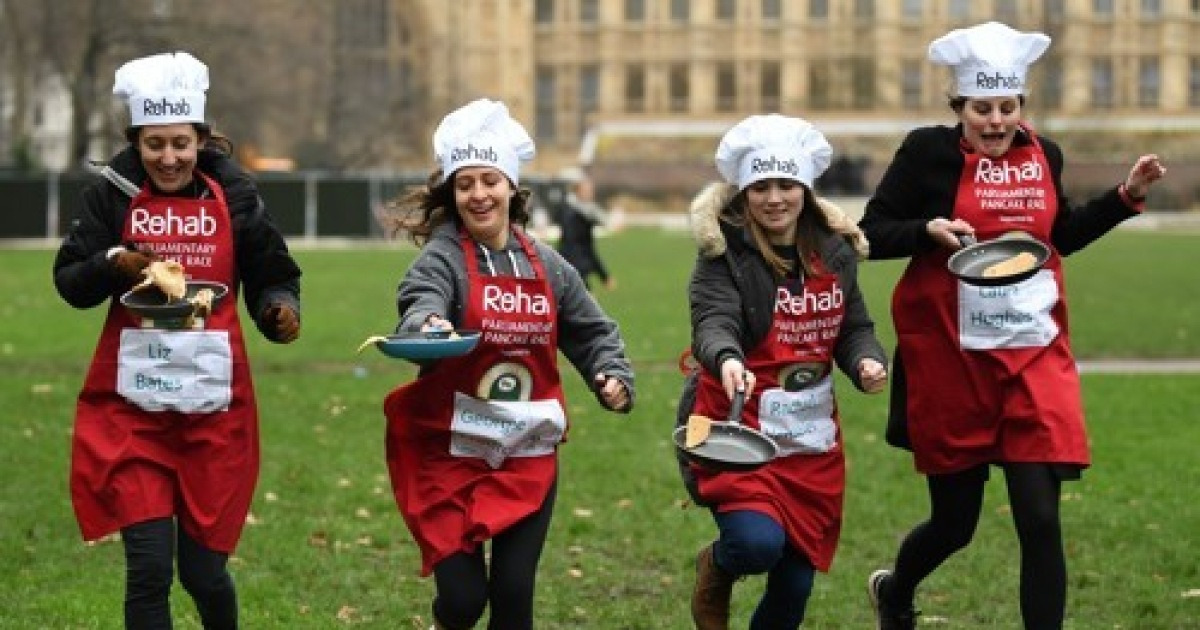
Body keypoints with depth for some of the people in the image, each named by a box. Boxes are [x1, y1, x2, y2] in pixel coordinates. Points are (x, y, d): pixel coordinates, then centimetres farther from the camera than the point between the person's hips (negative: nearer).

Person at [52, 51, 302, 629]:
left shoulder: (233, 196, 0)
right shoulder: (113, 193, -1)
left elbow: (272, 278, 5)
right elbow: (68, 281, 2)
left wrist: (281, 310, -17)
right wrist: (112, 264, -19)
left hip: (214, 405, 0)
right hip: (131, 404, 0)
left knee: (202, 569, 6)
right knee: (149, 565, -8)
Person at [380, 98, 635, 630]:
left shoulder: (545, 265, 7)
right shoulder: (442, 257, -8)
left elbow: (592, 331, 18)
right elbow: (419, 305, -30)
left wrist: (614, 376, -1)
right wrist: (429, 327, -52)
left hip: (528, 457, 4)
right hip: (451, 453, -3)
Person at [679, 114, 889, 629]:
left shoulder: (834, 250, 4)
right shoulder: (725, 253, -11)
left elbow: (853, 327, 11)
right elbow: (714, 321, -25)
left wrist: (866, 361, -11)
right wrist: (727, 360, -47)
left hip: (812, 435, 5)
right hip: (741, 426, -5)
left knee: (796, 584, 8)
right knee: (758, 543, -27)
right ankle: (716, 569, 11)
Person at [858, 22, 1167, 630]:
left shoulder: (1043, 154, 5)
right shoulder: (928, 151, -7)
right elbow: (872, 234, -6)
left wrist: (1125, 196, 11)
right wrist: (930, 230, -23)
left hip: (1033, 357, 3)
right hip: (951, 359, -3)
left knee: (1040, 518, -7)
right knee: (955, 522, 10)